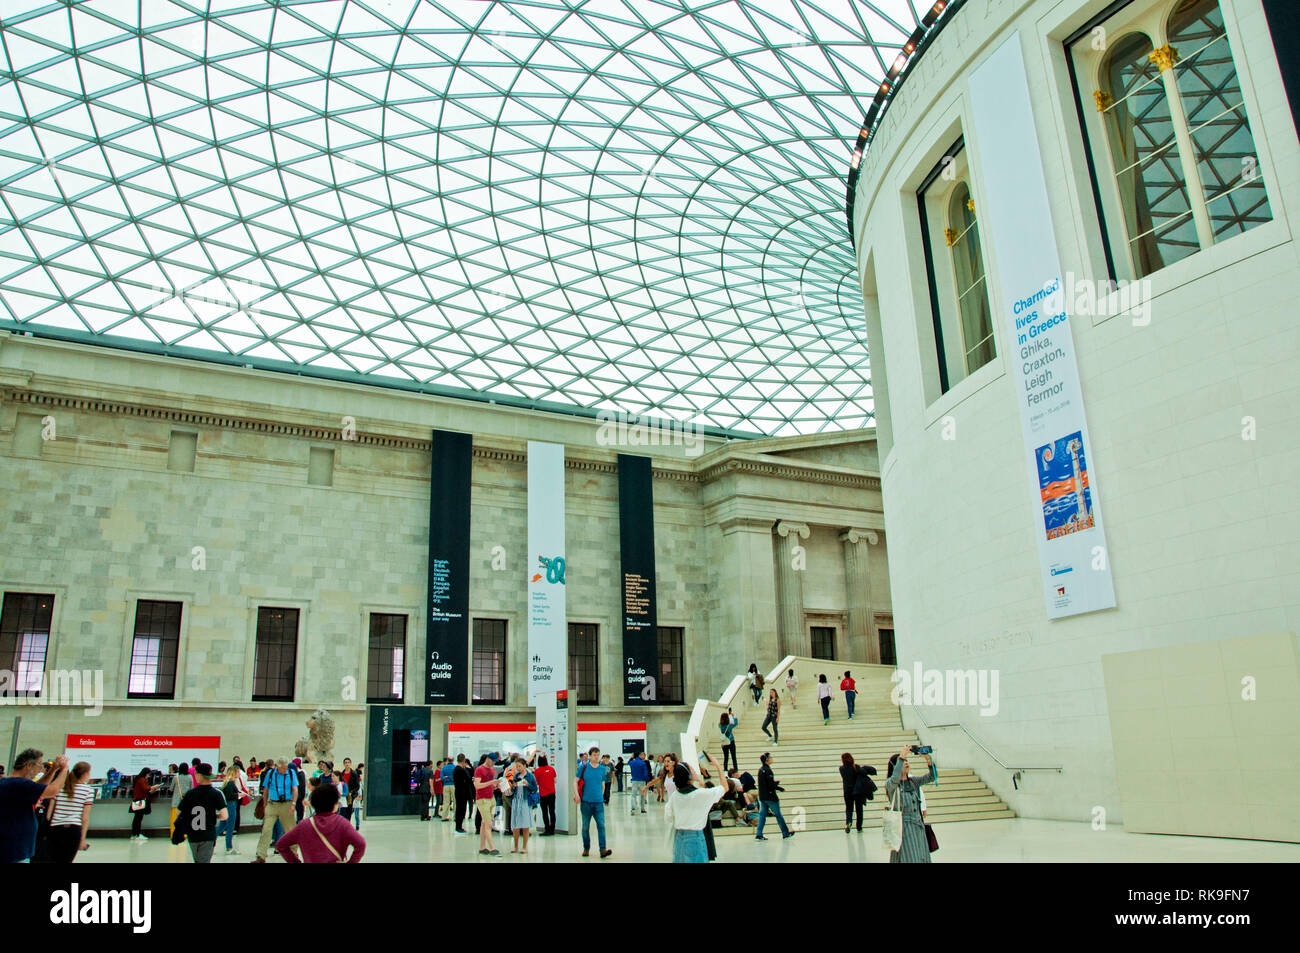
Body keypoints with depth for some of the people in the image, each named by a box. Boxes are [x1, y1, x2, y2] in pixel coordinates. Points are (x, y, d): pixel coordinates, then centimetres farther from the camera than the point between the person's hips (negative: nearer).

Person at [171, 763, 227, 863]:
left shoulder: (190, 793, -3)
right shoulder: (216, 794, -9)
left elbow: (178, 813, 1)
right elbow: (224, 816, -15)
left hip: (192, 835, 3)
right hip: (208, 835, -3)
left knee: (197, 860, 20)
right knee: (204, 861, 0)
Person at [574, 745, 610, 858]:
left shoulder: (602, 768, 6)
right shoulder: (583, 767, -1)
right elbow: (576, 782, 3)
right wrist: (576, 794, -8)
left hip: (598, 802, 1)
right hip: (586, 802, -1)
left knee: (601, 825, -10)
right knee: (585, 826, 9)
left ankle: (603, 850, -13)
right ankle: (586, 848, 23)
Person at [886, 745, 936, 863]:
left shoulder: (913, 781, 10)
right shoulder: (889, 783, -7)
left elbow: (932, 777, 3)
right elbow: (895, 779, -30)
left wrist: (928, 759, -13)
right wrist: (902, 757, -29)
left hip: (918, 827, 6)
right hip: (903, 828, -6)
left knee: (922, 858, 6)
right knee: (909, 859, -9)